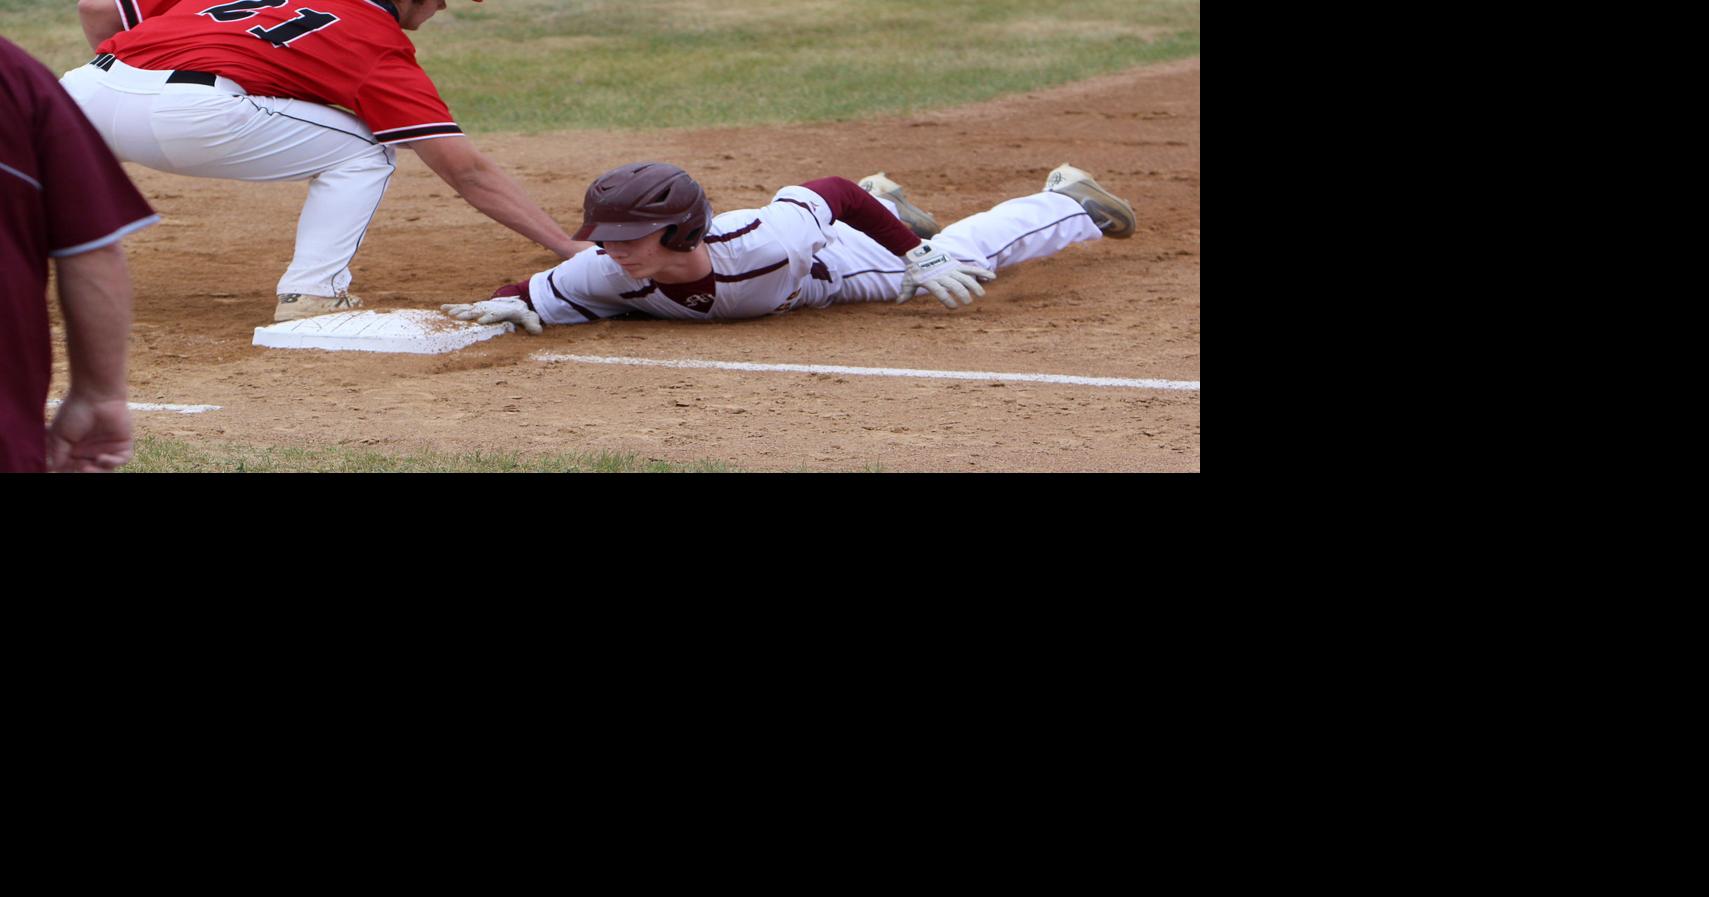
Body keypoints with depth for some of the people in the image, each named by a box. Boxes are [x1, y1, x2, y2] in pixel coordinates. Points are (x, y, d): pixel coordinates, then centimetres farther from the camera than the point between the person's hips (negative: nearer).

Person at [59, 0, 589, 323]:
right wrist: (571, 250, 12)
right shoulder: (379, 45, 15)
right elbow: (466, 172, 10)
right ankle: (311, 295, 5)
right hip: (192, 115, -5)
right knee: (364, 152, 16)